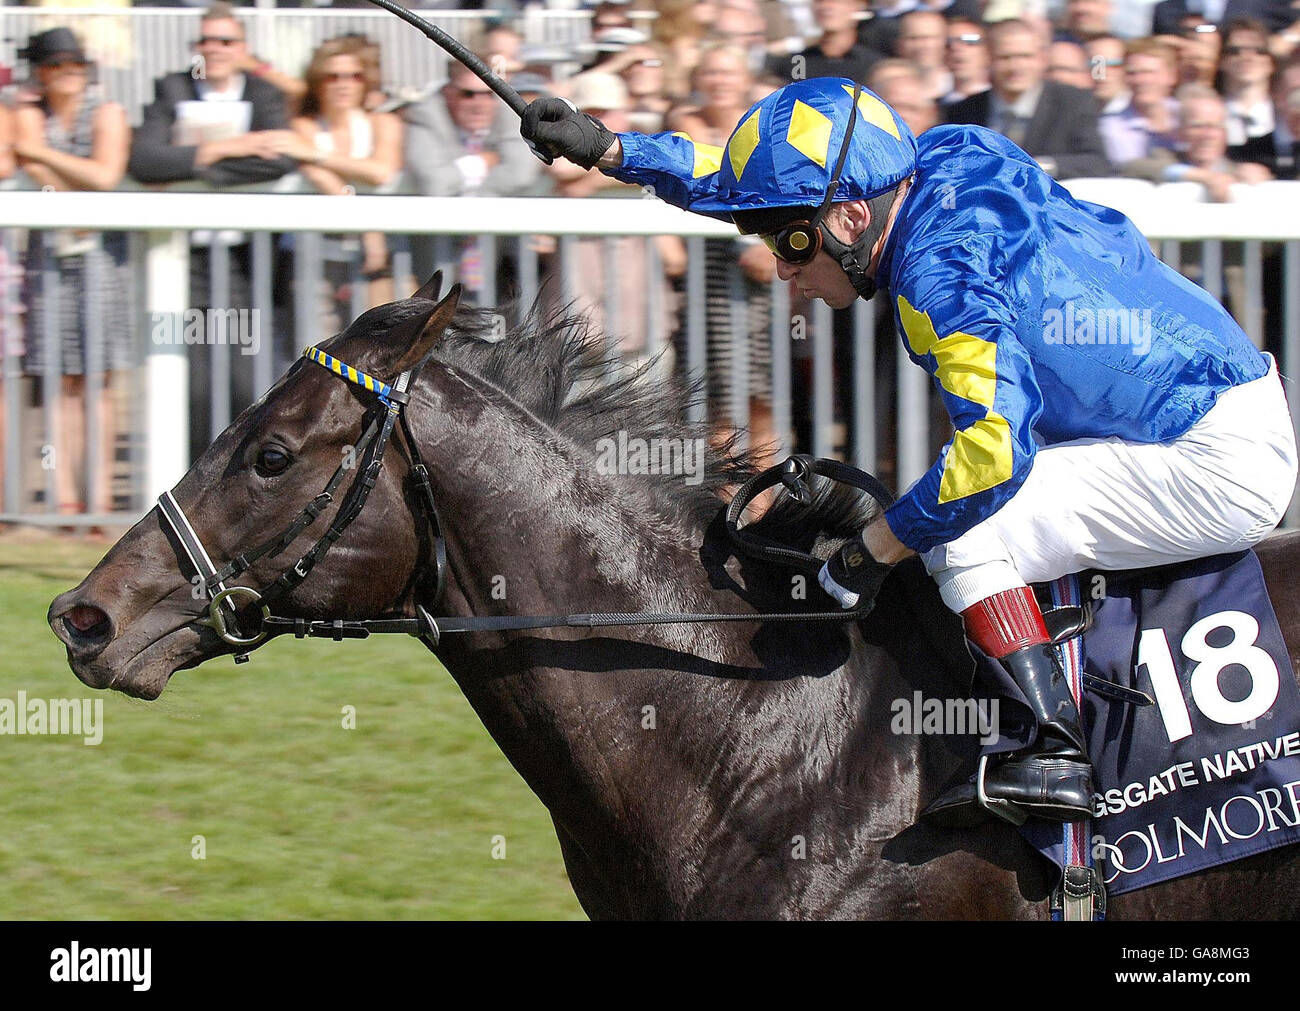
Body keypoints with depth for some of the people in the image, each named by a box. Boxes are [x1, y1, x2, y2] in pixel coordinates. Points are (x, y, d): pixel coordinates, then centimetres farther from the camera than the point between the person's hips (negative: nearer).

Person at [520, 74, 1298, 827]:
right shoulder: (949, 160, 5)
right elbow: (761, 177, 20)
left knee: (964, 528, -11)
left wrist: (876, 548, -16)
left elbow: (993, 449, -29)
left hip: (1220, 467, -10)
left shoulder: (940, 269, -21)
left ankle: (1054, 753, -17)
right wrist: (609, 151, 19)